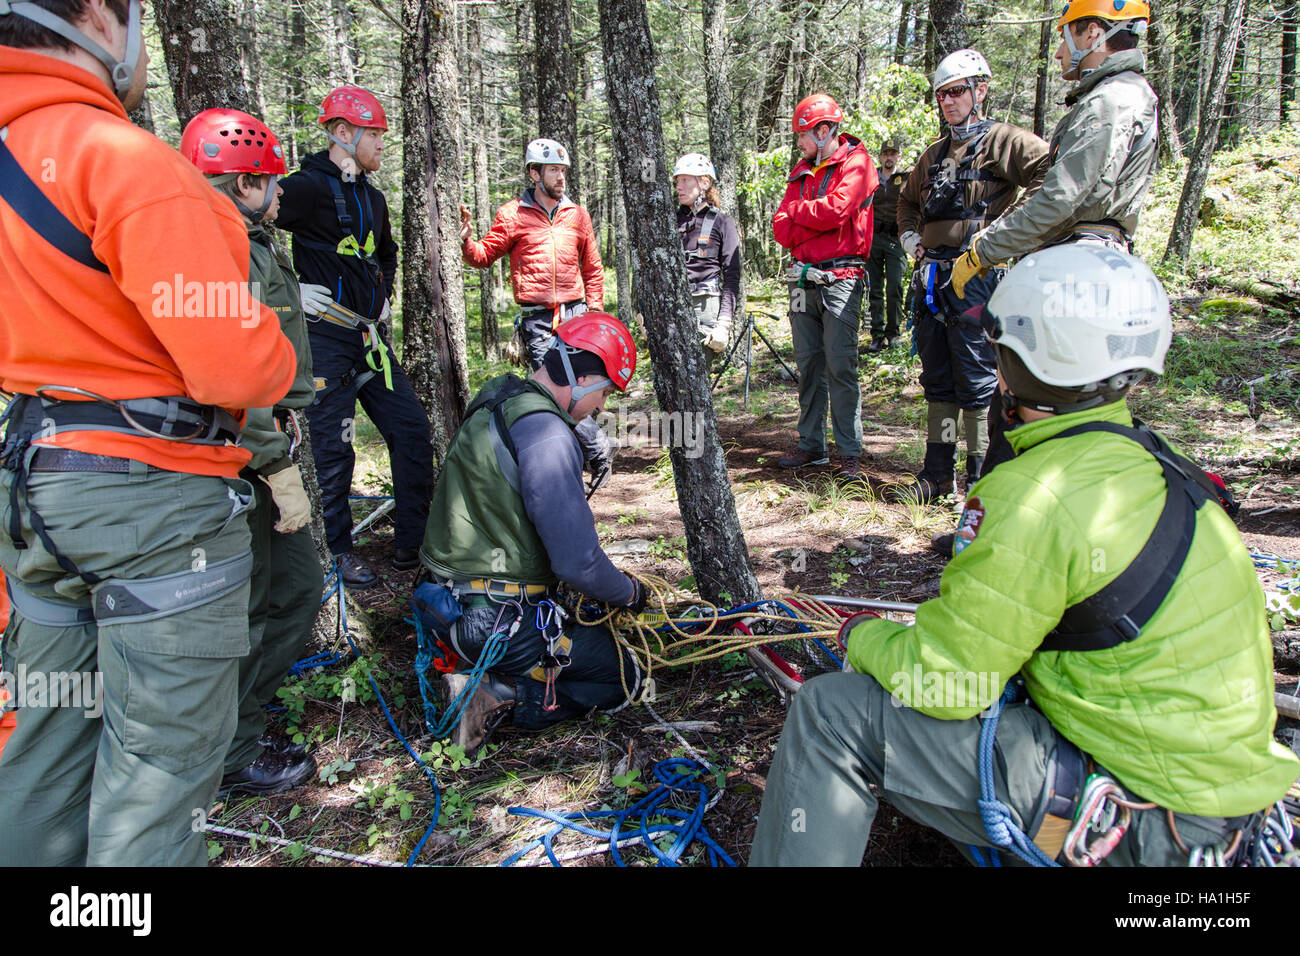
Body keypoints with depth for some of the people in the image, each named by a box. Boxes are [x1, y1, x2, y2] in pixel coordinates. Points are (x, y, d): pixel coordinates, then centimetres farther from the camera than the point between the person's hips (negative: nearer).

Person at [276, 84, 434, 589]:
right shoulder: (309, 188, -10)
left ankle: (412, 544, 13)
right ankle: (340, 549, 15)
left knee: (413, 430, 4)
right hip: (327, 338, -7)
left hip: (371, 335, 8)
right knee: (334, 447, -1)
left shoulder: (372, 197, 16)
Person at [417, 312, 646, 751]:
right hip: (499, 621, -9)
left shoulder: (497, 403, 7)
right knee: (624, 676, 5)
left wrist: (579, 520, 20)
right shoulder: (546, 433, -24)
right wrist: (630, 593, -7)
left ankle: (491, 682, 10)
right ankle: (503, 697, -7)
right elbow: (576, 562, -25)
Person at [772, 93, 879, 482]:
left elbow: (834, 210, -17)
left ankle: (850, 453, -4)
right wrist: (818, 217, -9)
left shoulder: (856, 162, 0)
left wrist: (797, 210, 0)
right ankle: (812, 446, 14)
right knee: (808, 365, 7)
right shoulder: (802, 170, 20)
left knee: (840, 366, -10)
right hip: (803, 280, 6)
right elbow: (782, 230, 9)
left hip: (840, 279, -6)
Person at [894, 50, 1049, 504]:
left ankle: (980, 477, 5)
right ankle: (938, 472, 19)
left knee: (976, 379, -4)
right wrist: (909, 235, 20)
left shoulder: (1002, 140, -2)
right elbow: (908, 198, 37)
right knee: (936, 377, 10)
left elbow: (1050, 168, -18)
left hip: (975, 274, -7)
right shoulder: (934, 153, 21)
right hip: (931, 275, 8)